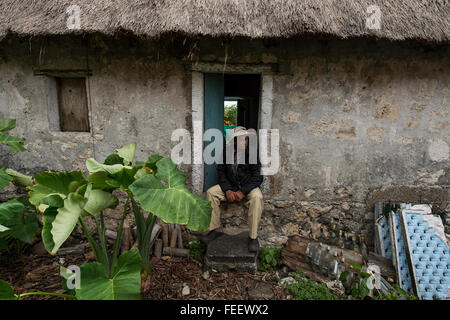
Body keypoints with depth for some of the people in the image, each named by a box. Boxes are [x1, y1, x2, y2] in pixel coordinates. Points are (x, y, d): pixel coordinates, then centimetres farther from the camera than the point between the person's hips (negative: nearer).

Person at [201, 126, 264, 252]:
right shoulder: (226, 151, -3)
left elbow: (258, 177, -13)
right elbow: (221, 171, 1)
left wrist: (242, 192, -22)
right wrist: (227, 190, -14)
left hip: (248, 186, -3)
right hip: (230, 185, 3)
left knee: (257, 197, -34)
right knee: (210, 192, -17)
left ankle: (253, 236, -22)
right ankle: (216, 229, -5)